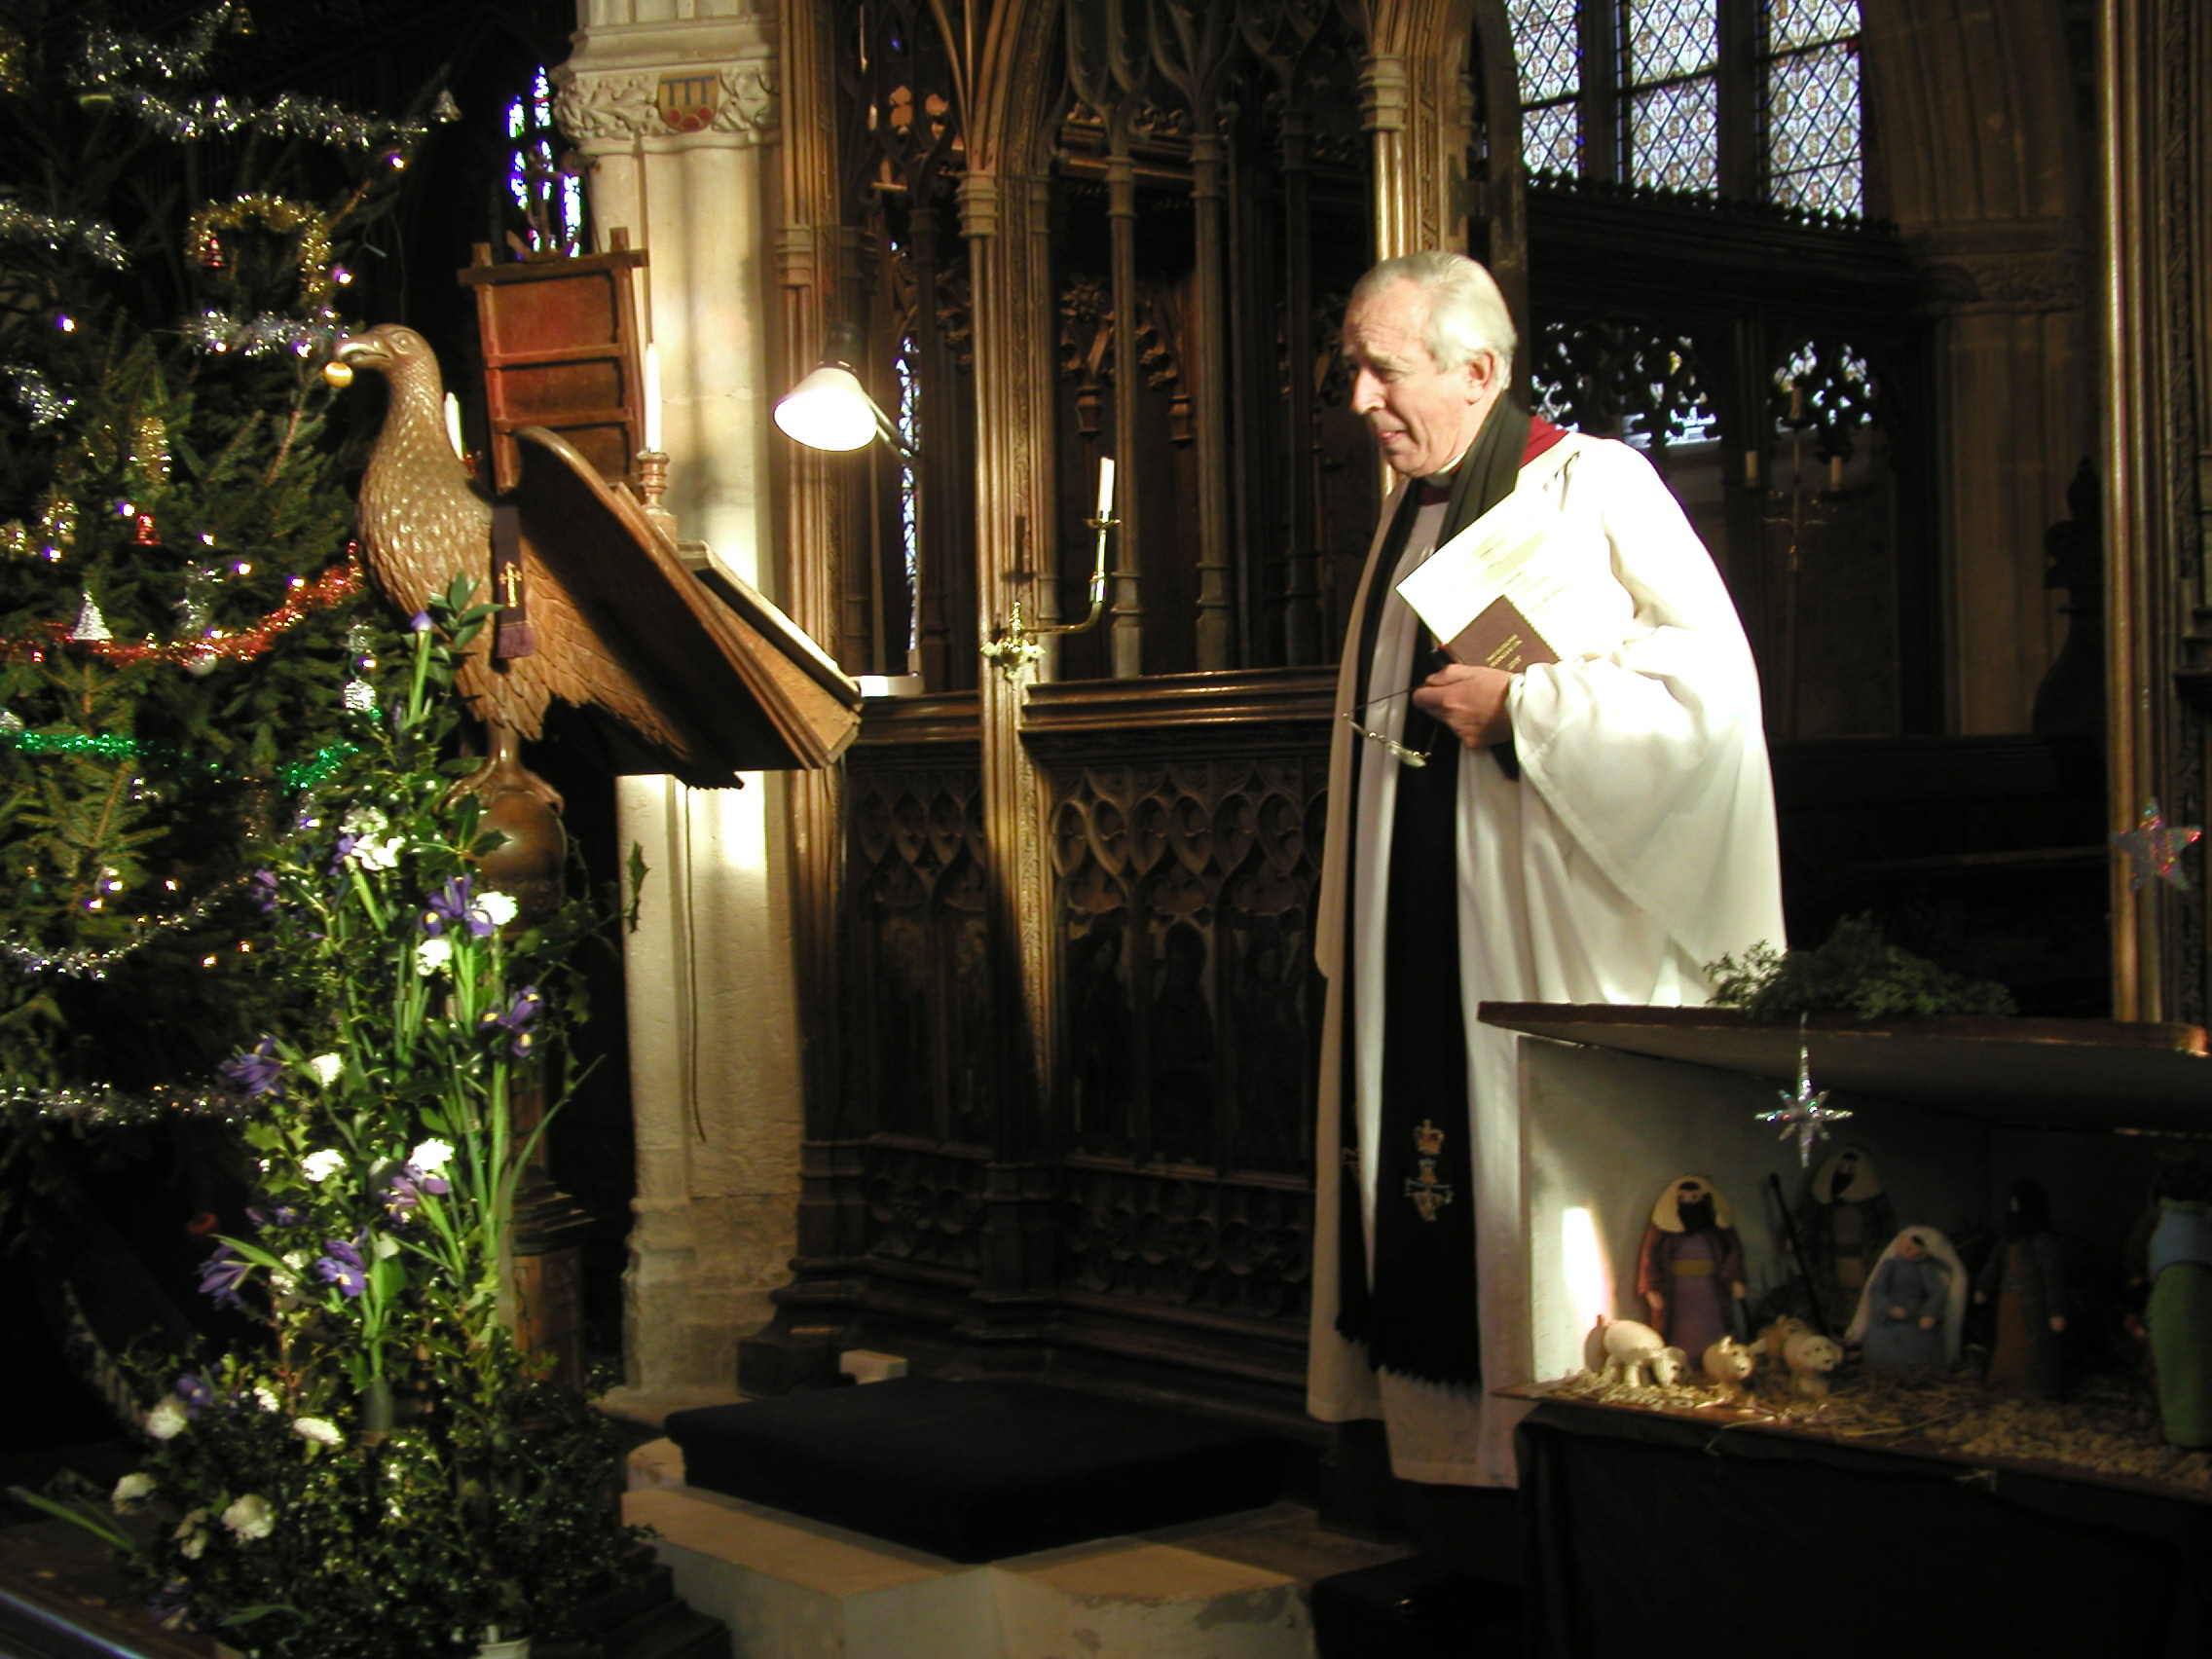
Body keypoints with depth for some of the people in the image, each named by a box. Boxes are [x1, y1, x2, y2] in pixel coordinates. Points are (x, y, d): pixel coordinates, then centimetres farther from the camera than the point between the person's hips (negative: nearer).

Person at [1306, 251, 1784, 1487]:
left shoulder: (1590, 485, -7)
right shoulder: (1412, 512, 17)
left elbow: (1714, 679, -17)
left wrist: (1518, 709, -17)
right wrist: (1352, 919, 19)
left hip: (1543, 928, -8)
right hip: (1416, 940, 8)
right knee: (1424, 1184, 7)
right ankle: (1448, 1448, 14)